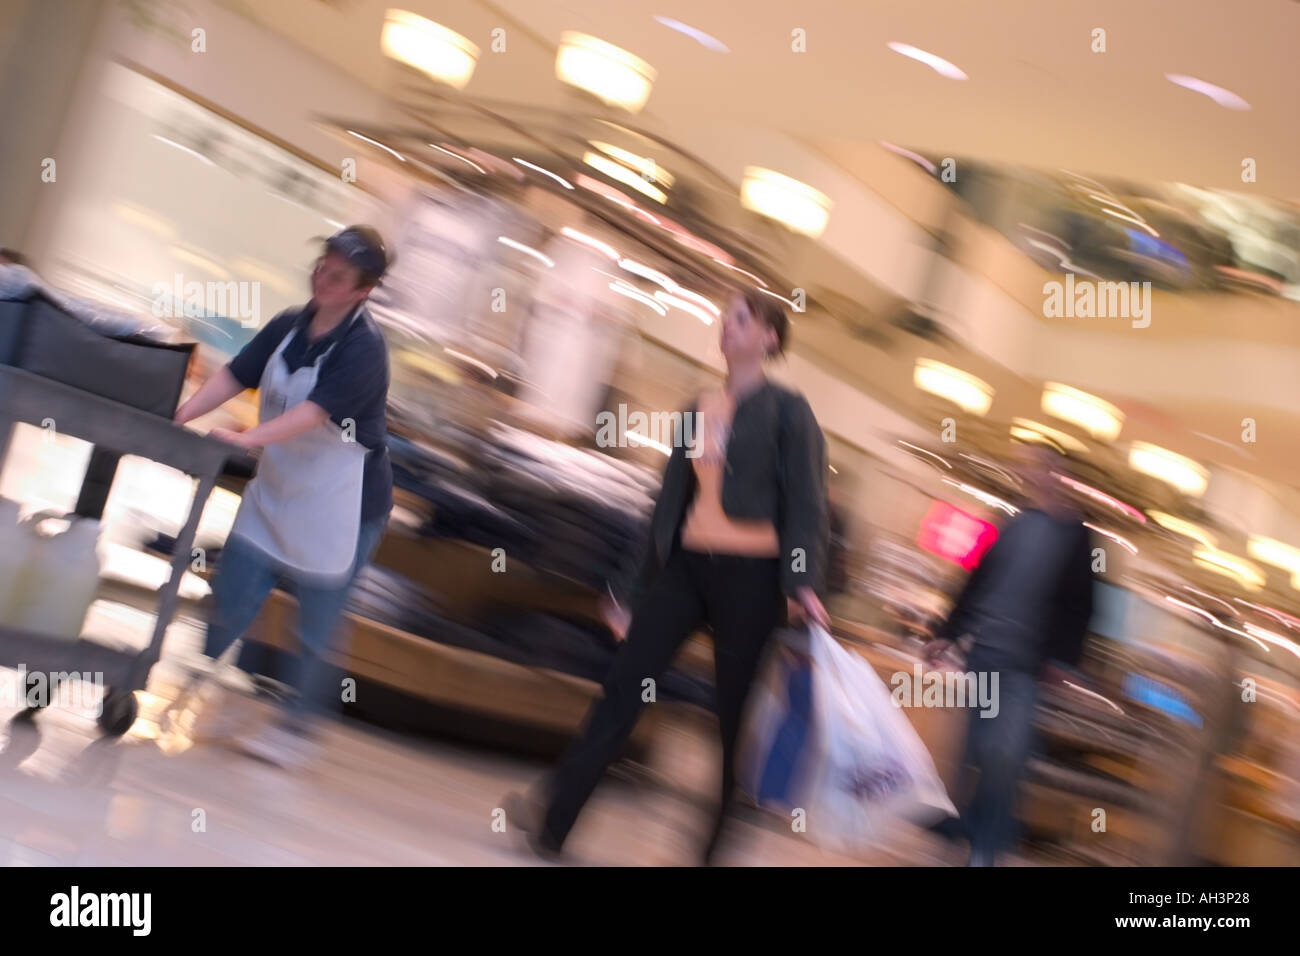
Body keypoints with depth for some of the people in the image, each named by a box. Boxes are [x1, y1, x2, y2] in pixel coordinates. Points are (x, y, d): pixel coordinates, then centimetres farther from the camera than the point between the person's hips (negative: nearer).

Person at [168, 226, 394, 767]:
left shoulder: (364, 348, -18)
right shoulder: (288, 328, 3)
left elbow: (317, 411, -29)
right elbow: (234, 376, -1)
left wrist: (247, 438, -38)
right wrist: (177, 420, -14)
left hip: (342, 505, -6)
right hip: (275, 493, 6)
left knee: (317, 622, 3)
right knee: (231, 597, 8)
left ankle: (297, 727, 18)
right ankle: (196, 691, 25)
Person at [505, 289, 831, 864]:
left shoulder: (786, 411, -1)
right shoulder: (699, 411, 16)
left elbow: (804, 500, -9)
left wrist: (803, 582, -24)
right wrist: (637, 593, 17)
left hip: (749, 576, -5)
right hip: (686, 564, 5)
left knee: (735, 711, 2)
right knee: (624, 685, -6)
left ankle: (719, 845, 13)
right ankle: (550, 818, -10)